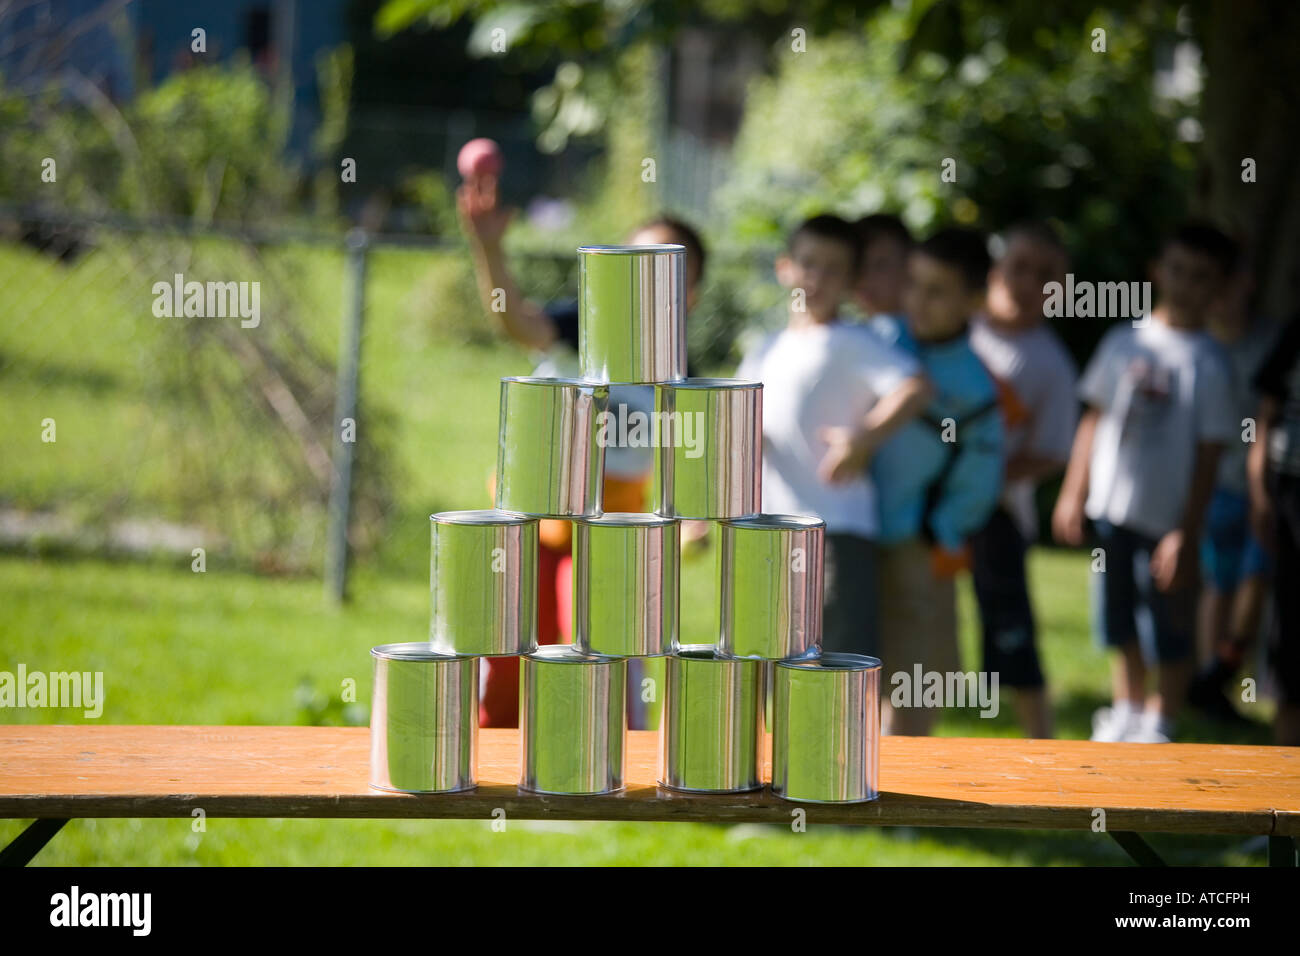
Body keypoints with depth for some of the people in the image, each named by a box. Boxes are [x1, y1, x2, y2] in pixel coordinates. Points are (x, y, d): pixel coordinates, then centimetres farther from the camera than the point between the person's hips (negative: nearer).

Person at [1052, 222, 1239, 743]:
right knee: (1119, 620, 14)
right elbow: (1094, 420, 13)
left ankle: (1160, 725, 18)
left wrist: (1187, 533, -11)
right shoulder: (1124, 341, 5)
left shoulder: (1207, 363, -6)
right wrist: (1073, 494, 10)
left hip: (1168, 520, -4)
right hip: (1113, 507, 4)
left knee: (1169, 631, 2)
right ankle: (1128, 712, 33)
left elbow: (1208, 455, -7)